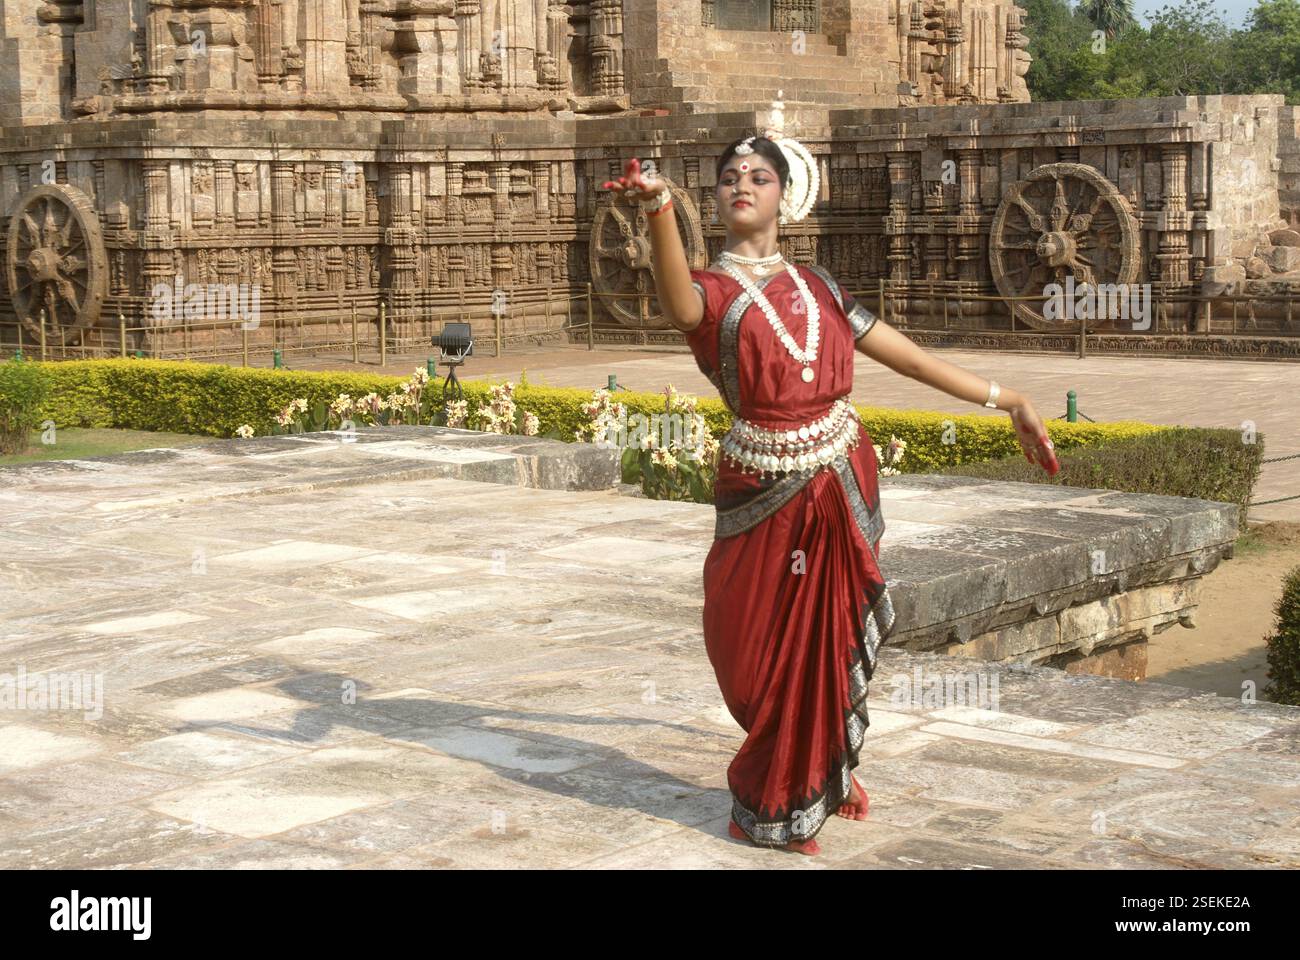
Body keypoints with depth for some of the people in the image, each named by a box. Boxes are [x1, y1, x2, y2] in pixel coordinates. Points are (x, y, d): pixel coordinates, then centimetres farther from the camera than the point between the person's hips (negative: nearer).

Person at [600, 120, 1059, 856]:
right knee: (778, 652, 4)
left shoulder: (817, 288, 8)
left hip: (843, 488, 4)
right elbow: (682, 307, -32)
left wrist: (1005, 400, 8)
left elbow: (909, 356, 10)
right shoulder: (711, 292, -6)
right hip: (766, 499, -3)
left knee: (833, 636, 14)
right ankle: (777, 806, 25)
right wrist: (660, 207, -50)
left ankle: (825, 772, 38)